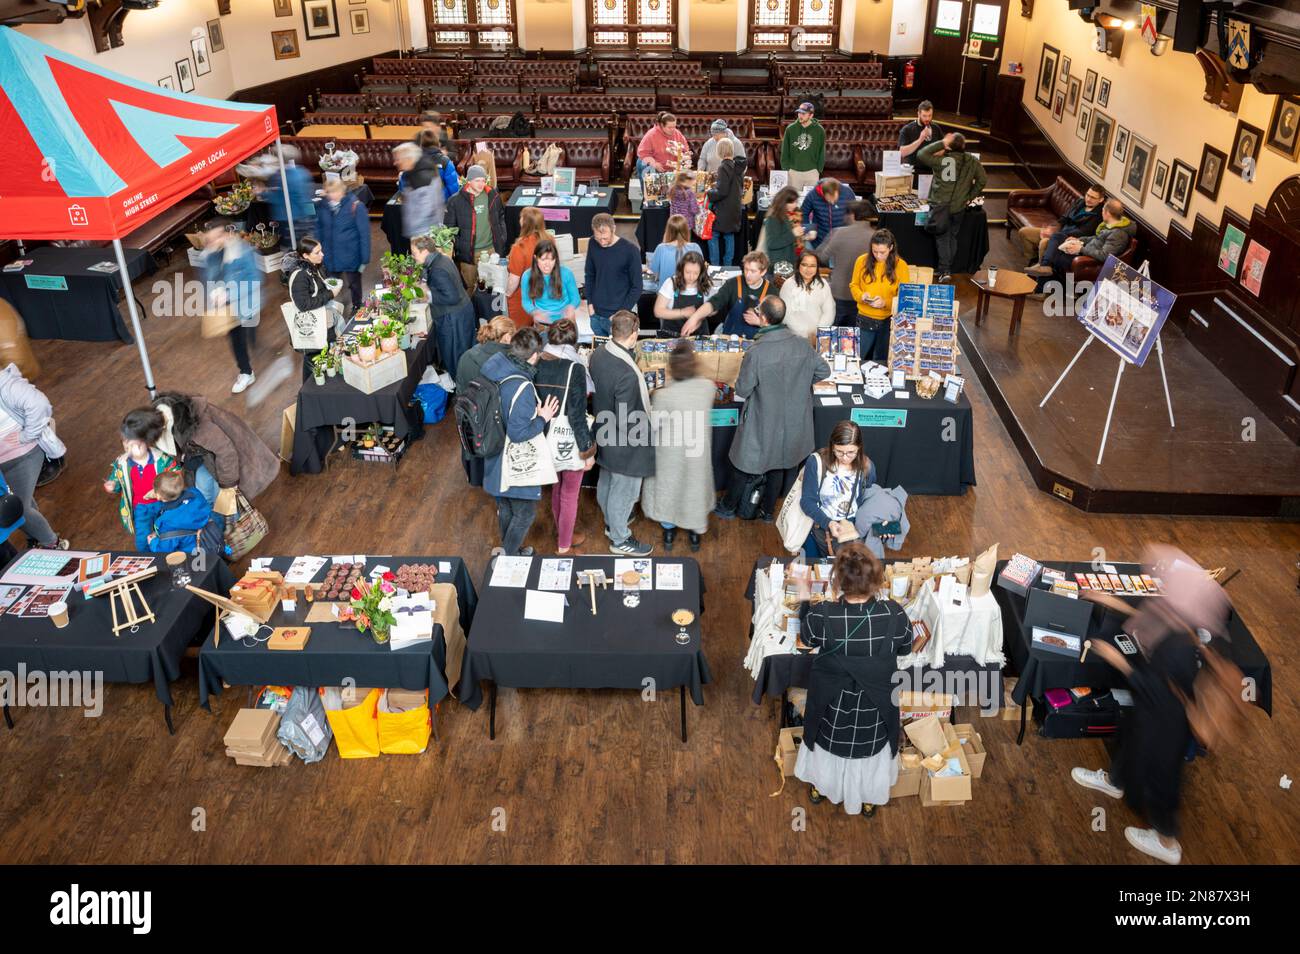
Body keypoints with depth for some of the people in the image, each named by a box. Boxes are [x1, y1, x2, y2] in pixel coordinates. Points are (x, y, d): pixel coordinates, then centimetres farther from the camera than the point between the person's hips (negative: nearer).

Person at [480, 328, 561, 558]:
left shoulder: (495, 369, -6)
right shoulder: (522, 388, -31)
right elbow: (518, 433, -29)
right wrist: (542, 418, -16)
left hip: (497, 459, 8)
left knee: (505, 507, 26)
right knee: (525, 512, 12)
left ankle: (507, 550, 45)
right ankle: (507, 557, 23)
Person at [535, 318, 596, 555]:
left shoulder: (538, 365, -8)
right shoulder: (575, 369, -21)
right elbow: (577, 415, -22)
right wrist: (587, 451, -13)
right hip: (570, 442, -5)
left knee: (556, 488, 25)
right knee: (570, 494, 12)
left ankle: (562, 533, 44)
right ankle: (563, 547, 23)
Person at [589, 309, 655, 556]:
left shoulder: (598, 355, -10)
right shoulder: (627, 373, -35)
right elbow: (625, 421, -29)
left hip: (604, 434, 8)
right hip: (625, 444, -8)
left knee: (607, 483, 28)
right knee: (624, 491, 13)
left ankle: (611, 522, 52)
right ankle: (620, 540, 32)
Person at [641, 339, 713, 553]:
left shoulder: (663, 395, -29)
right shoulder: (708, 387, -21)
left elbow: (653, 425, -14)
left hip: (671, 453, -2)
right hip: (697, 452, 2)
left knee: (668, 487, 24)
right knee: (695, 486, 25)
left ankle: (668, 532, 42)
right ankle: (695, 534, 42)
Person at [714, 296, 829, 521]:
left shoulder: (756, 353, -26)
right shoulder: (802, 345, -12)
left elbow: (742, 390, -18)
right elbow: (824, 370, 1)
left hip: (763, 424, -4)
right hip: (792, 423, 4)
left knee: (745, 464, 17)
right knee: (778, 464, 23)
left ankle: (728, 507, 35)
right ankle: (768, 510, 39)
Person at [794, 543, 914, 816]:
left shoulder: (822, 615, -31)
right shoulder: (893, 614, -29)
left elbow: (807, 639, -7)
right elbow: (906, 648, -8)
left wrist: (804, 599, 6)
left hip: (833, 704, 0)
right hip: (876, 706, 0)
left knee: (827, 743, 31)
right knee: (870, 748, 30)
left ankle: (820, 787, 57)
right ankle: (868, 800, 54)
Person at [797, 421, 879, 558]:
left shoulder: (867, 467, -5)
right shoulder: (816, 462, -13)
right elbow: (807, 501, -10)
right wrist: (828, 523, -25)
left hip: (853, 526, 2)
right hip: (822, 525, -2)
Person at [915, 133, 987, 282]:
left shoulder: (941, 160, -10)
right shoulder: (972, 162, 0)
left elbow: (921, 154, -10)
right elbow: (982, 180, 3)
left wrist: (941, 143, -7)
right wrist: (970, 197, 12)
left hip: (940, 205, -3)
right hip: (959, 207, 3)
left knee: (942, 237, 2)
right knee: (952, 237, 15)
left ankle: (944, 271, -9)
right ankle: (945, 269, 20)